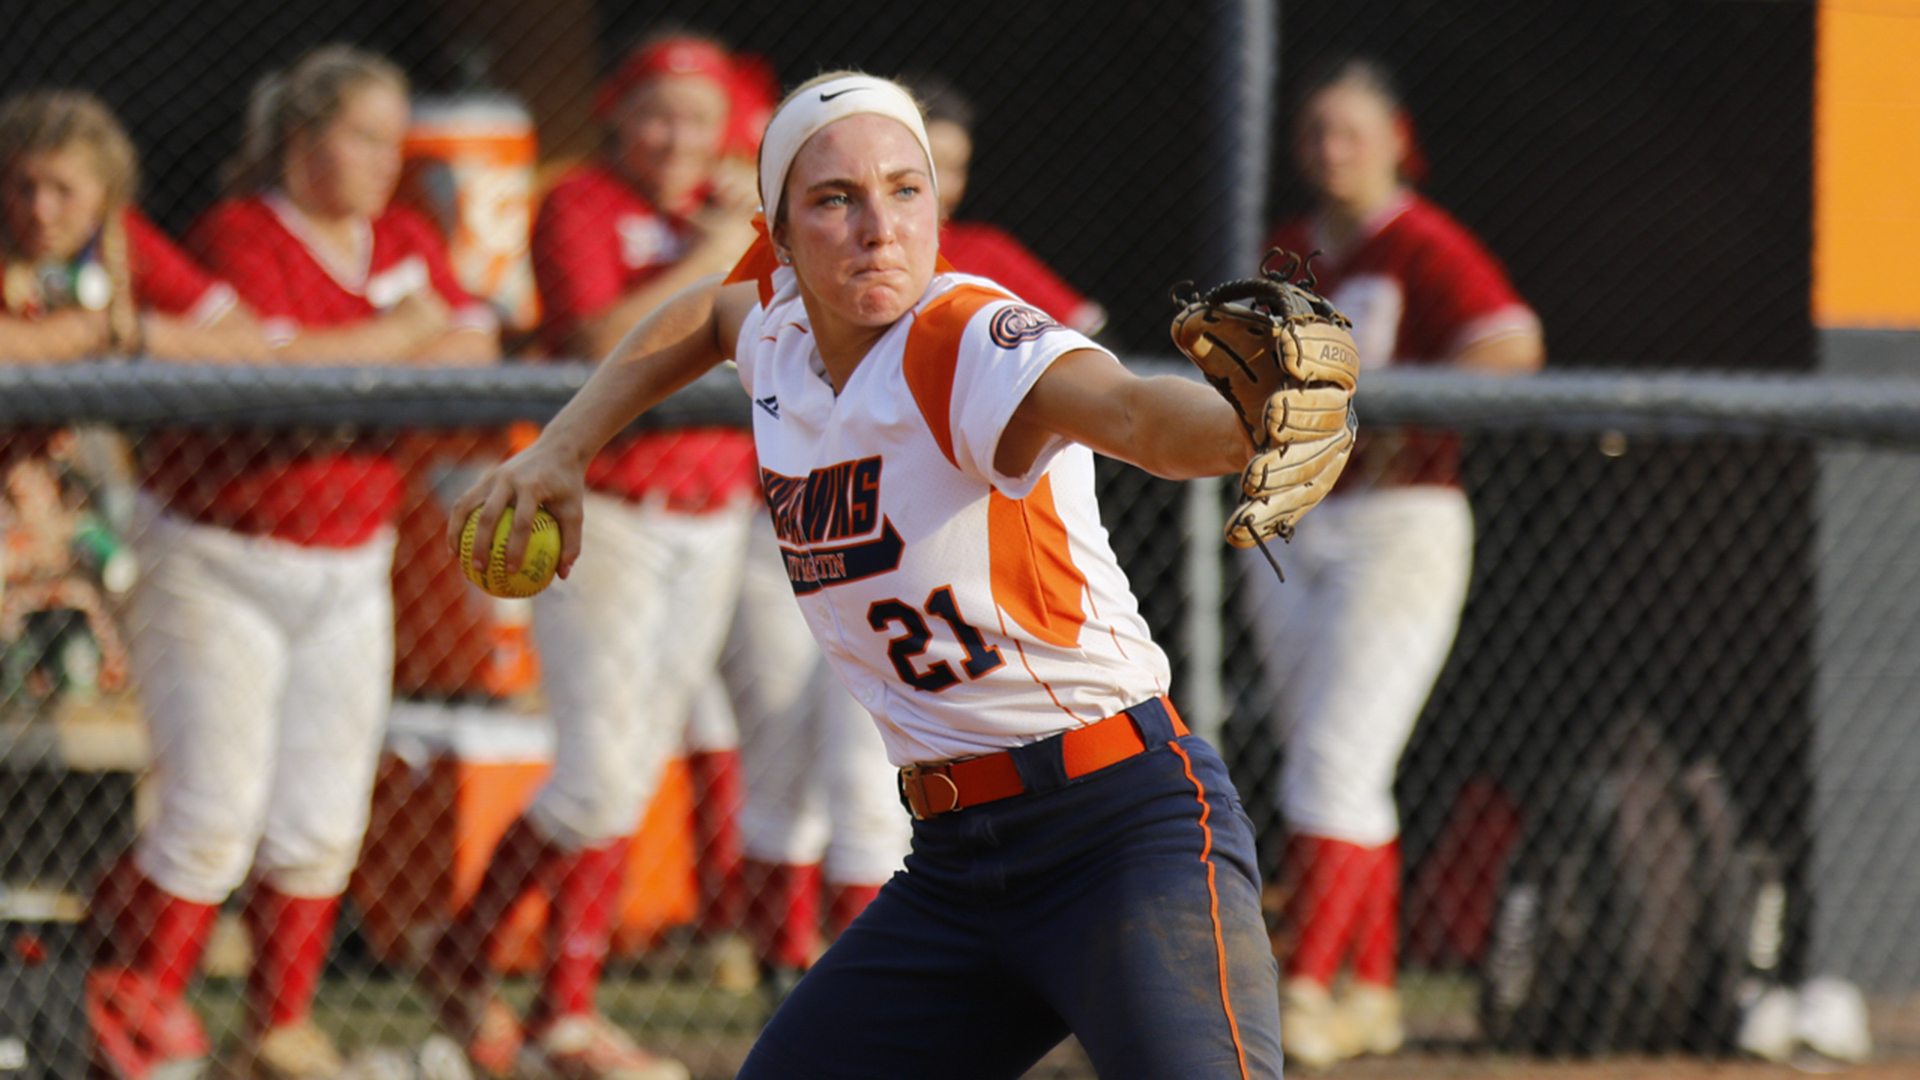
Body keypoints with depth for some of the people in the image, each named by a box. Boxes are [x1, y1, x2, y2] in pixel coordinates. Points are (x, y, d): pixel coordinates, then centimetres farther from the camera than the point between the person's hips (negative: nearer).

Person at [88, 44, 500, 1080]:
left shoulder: (407, 243, 9)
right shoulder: (239, 236, -12)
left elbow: (475, 353, -2)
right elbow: (262, 363, -27)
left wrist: (335, 368, -16)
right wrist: (396, 340, -15)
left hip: (348, 567, 6)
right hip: (217, 559, -6)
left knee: (323, 819, 4)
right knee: (217, 810, -9)